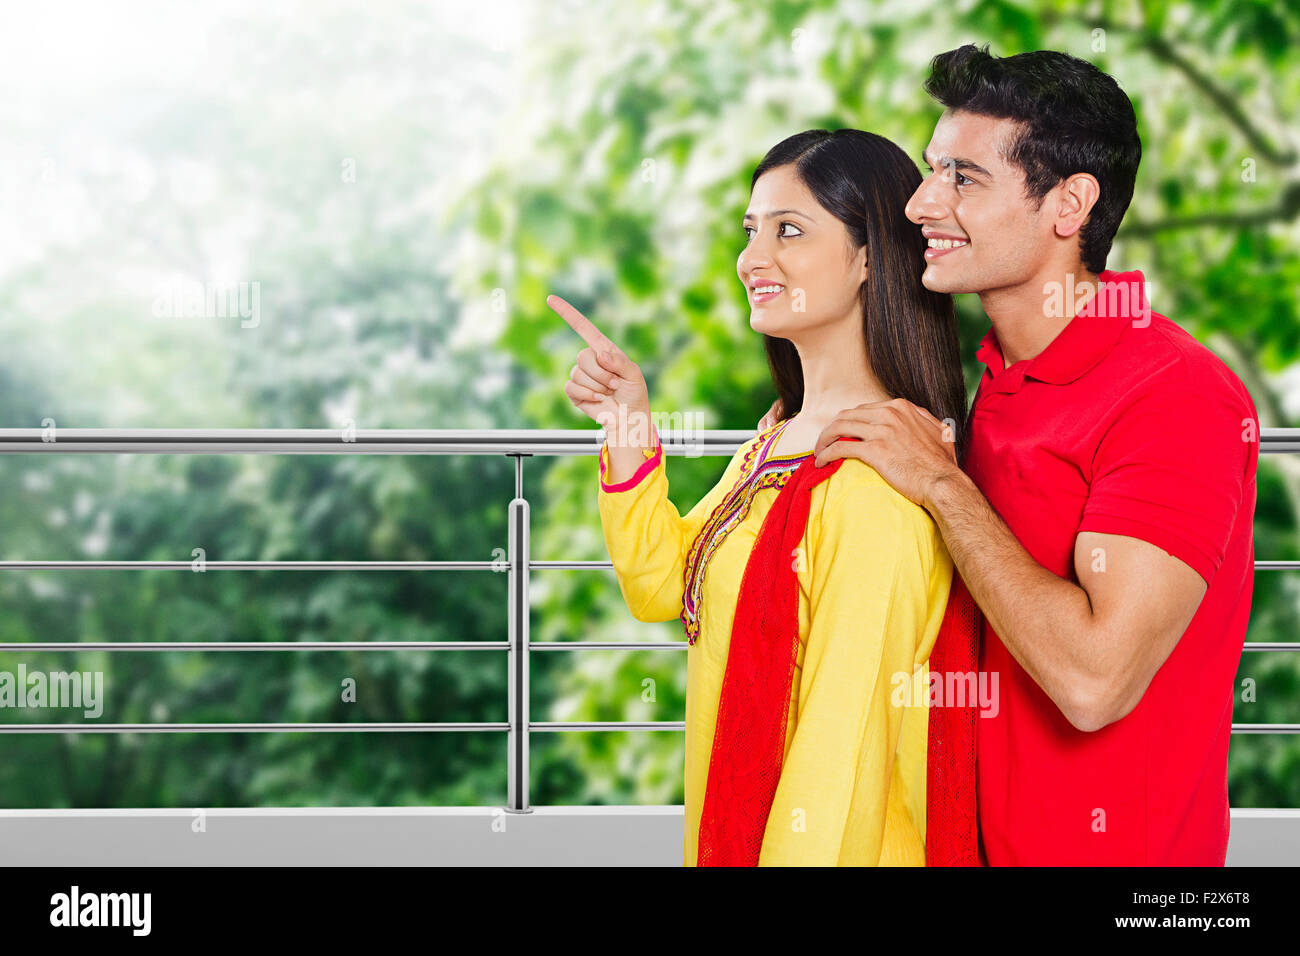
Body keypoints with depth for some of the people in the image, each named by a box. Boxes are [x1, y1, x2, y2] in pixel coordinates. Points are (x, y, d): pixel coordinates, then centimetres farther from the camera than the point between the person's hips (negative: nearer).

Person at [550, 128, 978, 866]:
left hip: (833, 840, -9)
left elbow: (843, 736, -25)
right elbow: (665, 585, 10)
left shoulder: (878, 472, -24)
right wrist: (629, 434, 0)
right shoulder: (783, 434, 5)